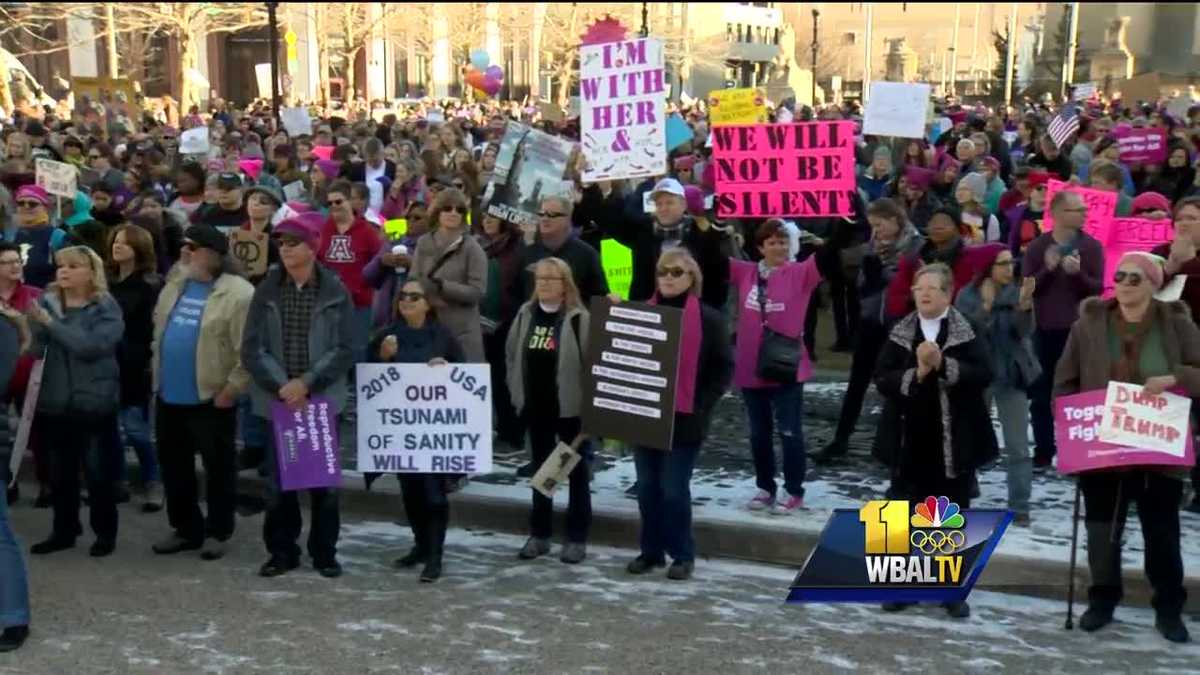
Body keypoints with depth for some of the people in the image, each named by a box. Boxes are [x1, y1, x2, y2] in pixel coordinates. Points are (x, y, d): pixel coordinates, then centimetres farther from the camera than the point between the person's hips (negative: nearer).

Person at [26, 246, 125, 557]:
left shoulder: (106, 307, -6)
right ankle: (64, 531, 26)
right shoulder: (46, 302, 5)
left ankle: (105, 533, 16)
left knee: (97, 470, 2)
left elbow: (91, 345, -21)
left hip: (93, 401, -4)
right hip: (54, 401, 4)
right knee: (60, 471, 12)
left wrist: (51, 323, -20)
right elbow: (35, 346, -2)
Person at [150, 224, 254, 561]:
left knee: (218, 468, 7)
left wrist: (230, 390, -17)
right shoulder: (174, 285, 9)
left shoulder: (238, 294, -15)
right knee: (174, 467, 15)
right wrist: (158, 375, 15)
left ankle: (217, 532, 20)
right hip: (169, 396, 7)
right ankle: (186, 528, 29)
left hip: (210, 399, -7)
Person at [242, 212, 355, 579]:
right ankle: (282, 551, 19)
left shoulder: (336, 292, -2)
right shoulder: (266, 291, 2)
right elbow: (252, 348, -2)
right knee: (278, 480, 7)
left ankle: (325, 552, 18)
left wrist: (307, 383, -15)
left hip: (322, 399, -1)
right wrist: (281, 386, -14)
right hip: (277, 400, 2)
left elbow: (345, 349, -7)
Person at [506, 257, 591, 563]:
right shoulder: (525, 314, 6)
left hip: (571, 407, -5)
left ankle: (577, 538, 13)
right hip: (536, 406, 5)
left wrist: (588, 400, -15)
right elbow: (512, 356, 12)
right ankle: (539, 534, 24)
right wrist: (517, 394, 7)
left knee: (576, 472, 6)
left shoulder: (579, 318, -12)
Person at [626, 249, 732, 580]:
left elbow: (724, 368, -4)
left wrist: (700, 406, -11)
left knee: (674, 488, -2)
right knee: (647, 486, 10)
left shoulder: (708, 318, -4)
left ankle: (683, 554, 12)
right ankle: (650, 550, 21)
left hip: (684, 419, -4)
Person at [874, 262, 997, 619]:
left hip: (956, 440, -2)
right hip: (914, 439, 2)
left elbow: (983, 374, -15)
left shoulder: (968, 332, -3)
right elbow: (882, 379, -4)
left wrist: (943, 365, -23)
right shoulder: (899, 334, 4)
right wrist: (917, 373, -18)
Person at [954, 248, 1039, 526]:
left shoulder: (1017, 292, -3)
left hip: (1012, 377, 0)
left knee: (1018, 446, -3)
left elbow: (1025, 331, -13)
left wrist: (1024, 305, -31)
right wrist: (986, 305, -29)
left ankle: (1019, 507, 2)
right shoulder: (968, 296, -7)